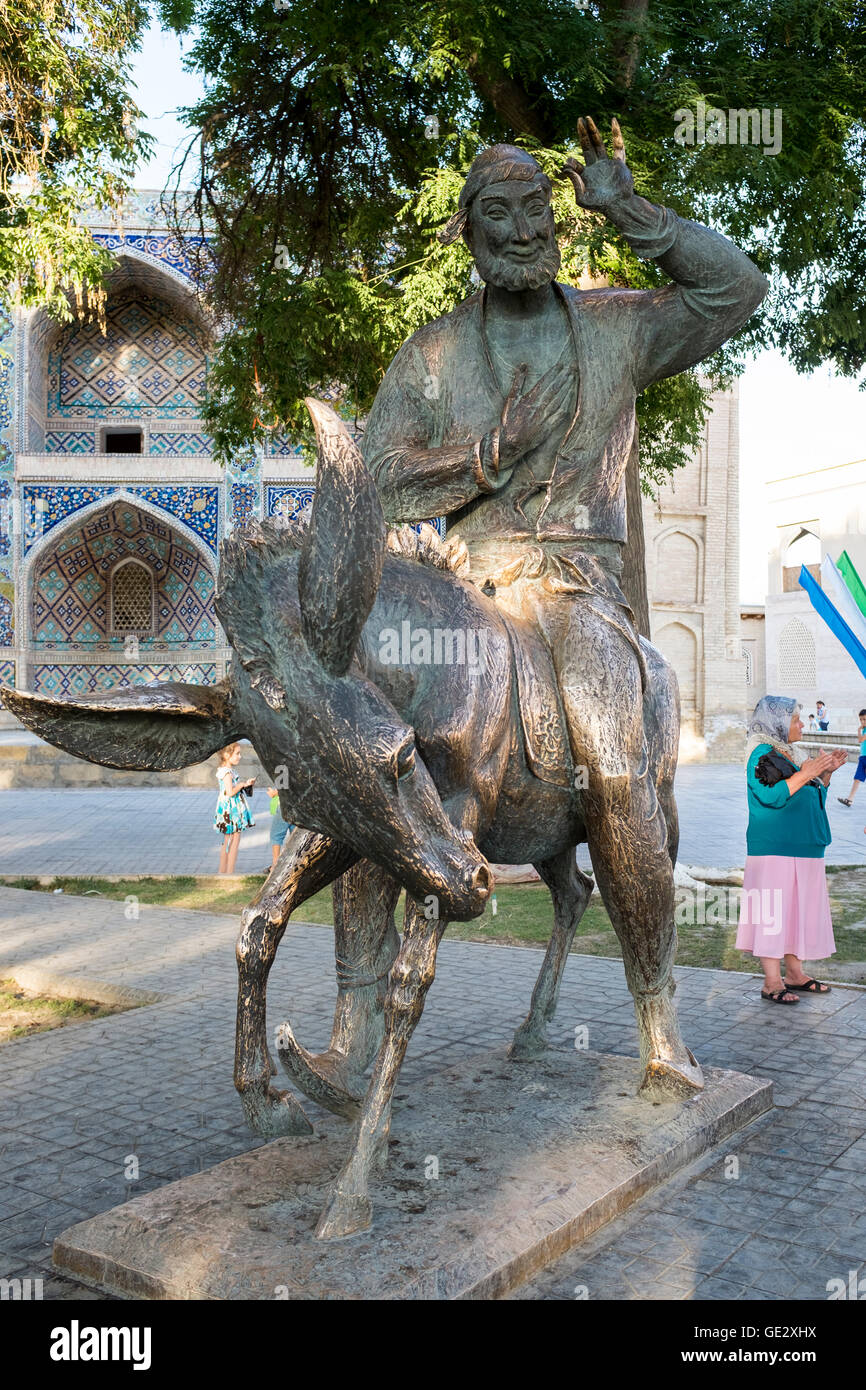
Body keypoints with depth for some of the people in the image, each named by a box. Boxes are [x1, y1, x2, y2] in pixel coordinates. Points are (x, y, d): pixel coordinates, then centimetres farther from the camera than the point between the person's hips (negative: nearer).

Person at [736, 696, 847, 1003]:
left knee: (798, 911, 12)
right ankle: (772, 983, -1)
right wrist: (804, 774, -21)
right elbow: (770, 796, -21)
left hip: (802, 849, 9)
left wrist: (826, 772, 11)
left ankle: (795, 974, 22)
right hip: (775, 849, -9)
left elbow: (812, 798, 24)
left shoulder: (787, 755, 16)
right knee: (774, 912, -6)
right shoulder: (762, 755, -9)